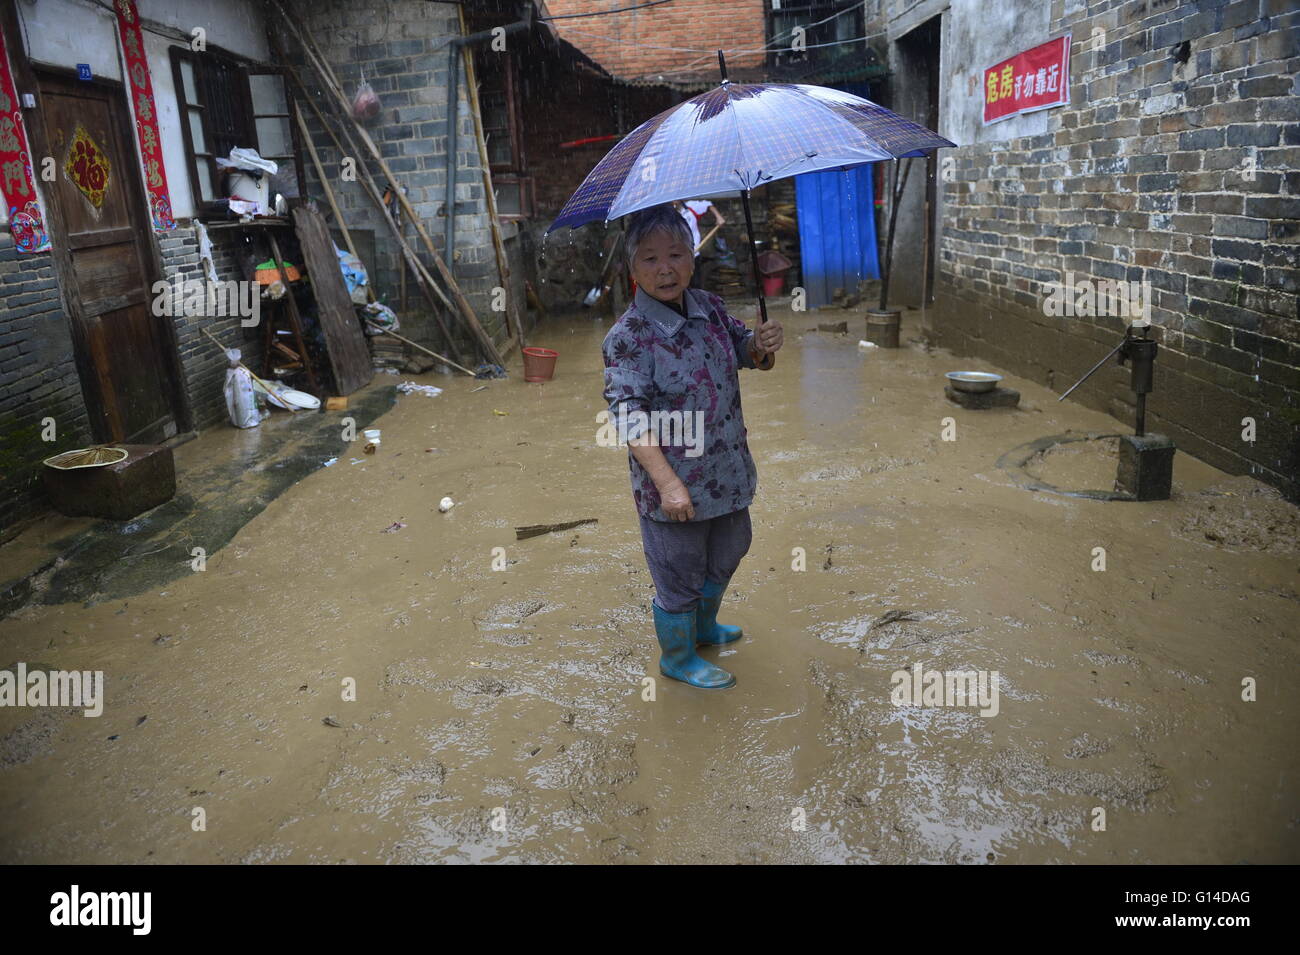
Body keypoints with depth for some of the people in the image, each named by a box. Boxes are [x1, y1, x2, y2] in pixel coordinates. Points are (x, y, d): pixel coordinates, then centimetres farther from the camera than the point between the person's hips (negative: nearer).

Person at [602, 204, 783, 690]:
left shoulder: (710, 308, -1)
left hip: (727, 472, 8)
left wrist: (762, 345, -10)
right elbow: (630, 418, -25)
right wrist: (668, 482, -32)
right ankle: (677, 658, 39)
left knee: (726, 556, 28)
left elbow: (744, 351, 14)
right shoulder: (627, 337, -21)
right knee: (679, 577, 12)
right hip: (673, 485, -7)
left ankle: (704, 626, 56)